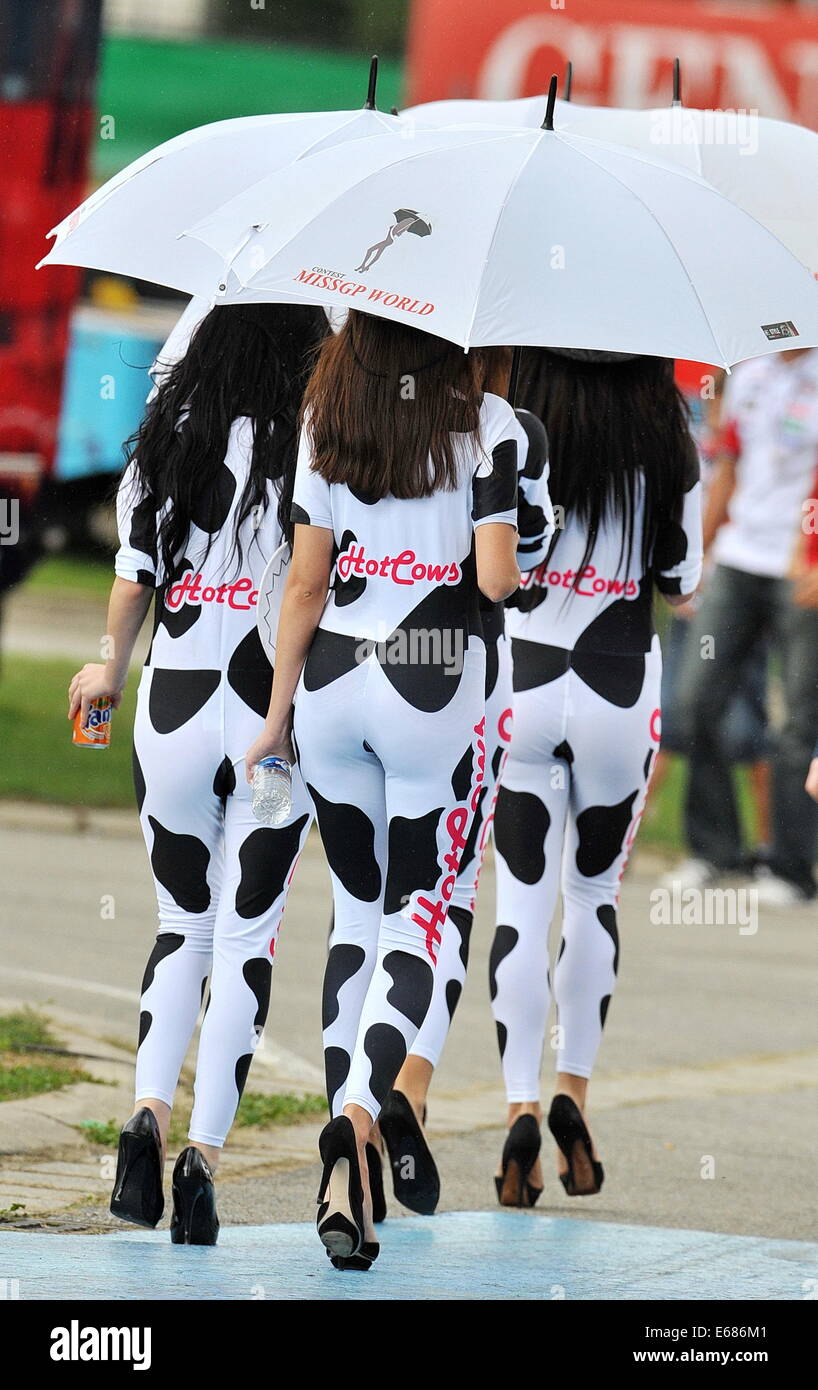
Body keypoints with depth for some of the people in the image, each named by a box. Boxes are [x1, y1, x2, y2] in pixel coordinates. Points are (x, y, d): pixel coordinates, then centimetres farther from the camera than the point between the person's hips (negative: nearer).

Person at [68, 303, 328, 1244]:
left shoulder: (166, 441, 3)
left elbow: (133, 575, 3)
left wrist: (111, 668, 19)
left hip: (174, 708, 2)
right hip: (281, 713, -2)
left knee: (183, 923, 16)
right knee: (246, 934, 4)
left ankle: (149, 1112, -6)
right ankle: (205, 1149, -5)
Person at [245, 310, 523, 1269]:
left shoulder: (327, 418, 2)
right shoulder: (484, 422, -8)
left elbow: (306, 579, 3)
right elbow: (496, 576, -13)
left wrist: (279, 712, 9)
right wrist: (514, 563, 11)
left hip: (332, 681, 3)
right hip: (435, 688, -3)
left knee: (355, 913, 14)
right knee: (417, 919, 4)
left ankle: (351, 1188, 13)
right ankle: (357, 1118, -21)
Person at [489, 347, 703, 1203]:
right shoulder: (669, 453, -6)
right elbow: (682, 583, 2)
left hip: (520, 679, -1)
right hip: (621, 688, 1)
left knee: (522, 899, 2)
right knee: (595, 891, 18)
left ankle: (521, 1103, -9)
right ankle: (574, 1087, 10)